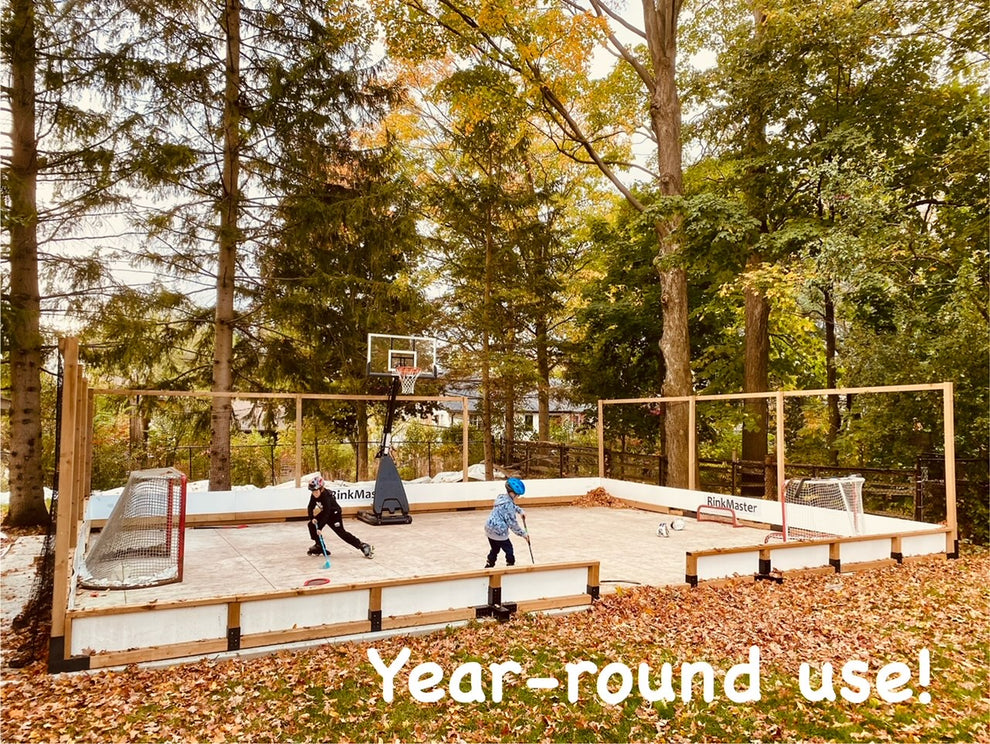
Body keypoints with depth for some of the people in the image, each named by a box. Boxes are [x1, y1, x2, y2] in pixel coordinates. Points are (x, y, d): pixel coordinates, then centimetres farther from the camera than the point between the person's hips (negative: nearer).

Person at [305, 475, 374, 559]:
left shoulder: (326, 496, -34)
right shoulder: (313, 496, -11)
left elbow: (326, 514, -37)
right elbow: (311, 507, -3)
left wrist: (319, 527, -39)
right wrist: (312, 518, -22)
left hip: (335, 513, -8)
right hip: (325, 512, 8)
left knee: (341, 532, -15)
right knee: (311, 524, 0)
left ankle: (363, 546, -17)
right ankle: (319, 546, 13)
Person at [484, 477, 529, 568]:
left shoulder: (501, 497, 9)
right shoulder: (508, 504, -19)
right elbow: (512, 523, -16)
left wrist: (520, 510, 15)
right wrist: (523, 533, -7)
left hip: (489, 529, 9)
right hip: (499, 532, -9)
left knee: (495, 550, 23)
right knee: (509, 550, 6)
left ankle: (488, 567, 29)